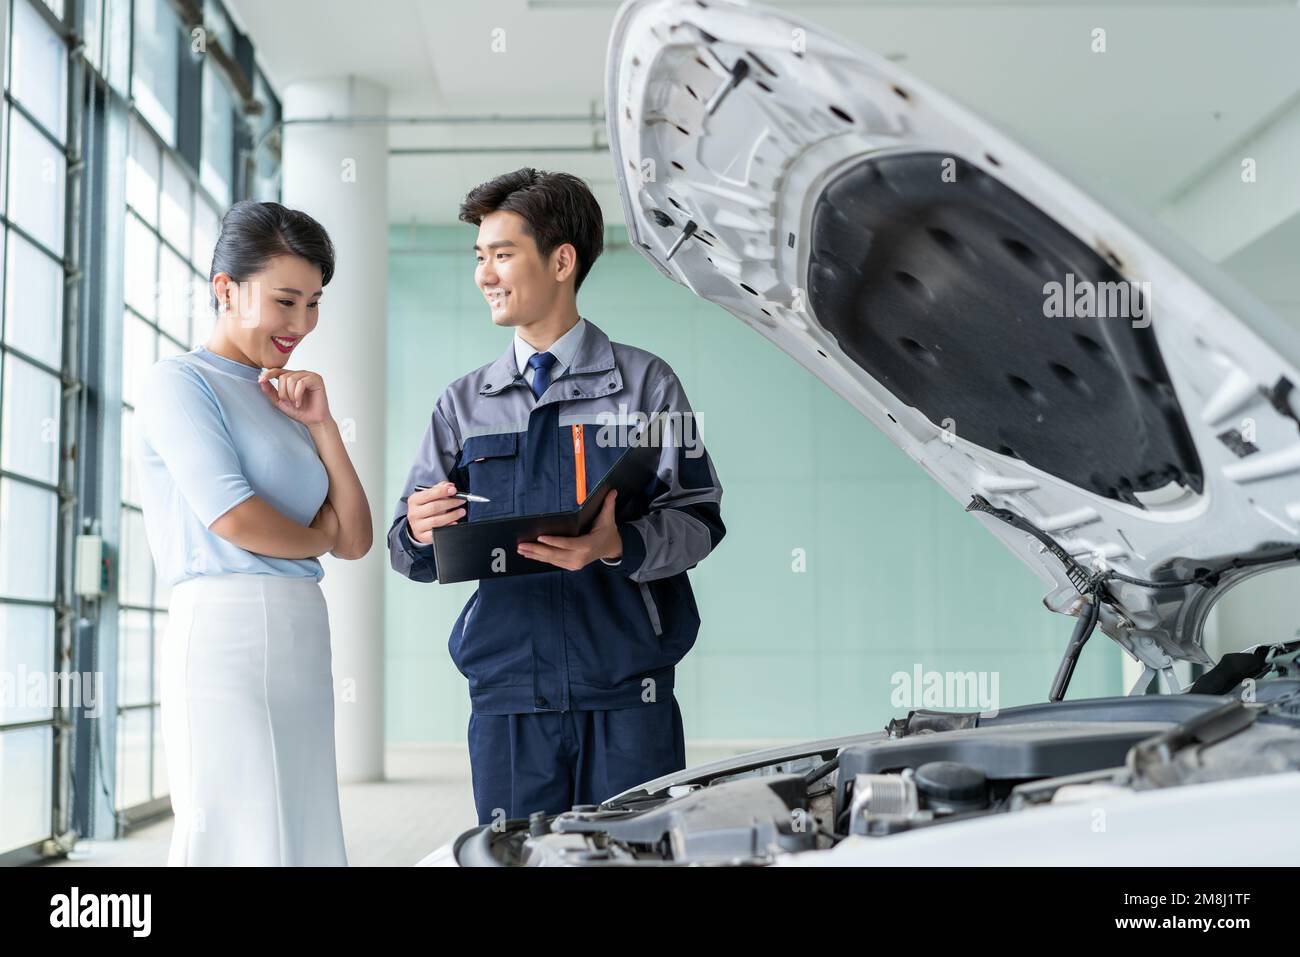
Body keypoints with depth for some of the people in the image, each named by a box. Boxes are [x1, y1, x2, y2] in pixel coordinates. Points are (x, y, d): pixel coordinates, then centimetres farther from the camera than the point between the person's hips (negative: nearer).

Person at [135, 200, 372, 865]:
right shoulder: (180, 382, -1)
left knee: (301, 833, 8)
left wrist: (322, 425, 7)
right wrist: (316, 536, 6)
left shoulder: (283, 404, 20)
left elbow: (355, 541, 15)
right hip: (226, 629, -7)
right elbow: (234, 518, -13)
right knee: (244, 839, -7)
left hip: (301, 641, 8)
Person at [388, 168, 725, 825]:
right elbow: (408, 550, 12)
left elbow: (699, 518, -2)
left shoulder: (643, 384, 6)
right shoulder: (464, 404, 15)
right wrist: (418, 534, -11)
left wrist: (620, 545, -21)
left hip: (627, 695, -2)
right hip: (506, 697, 2)